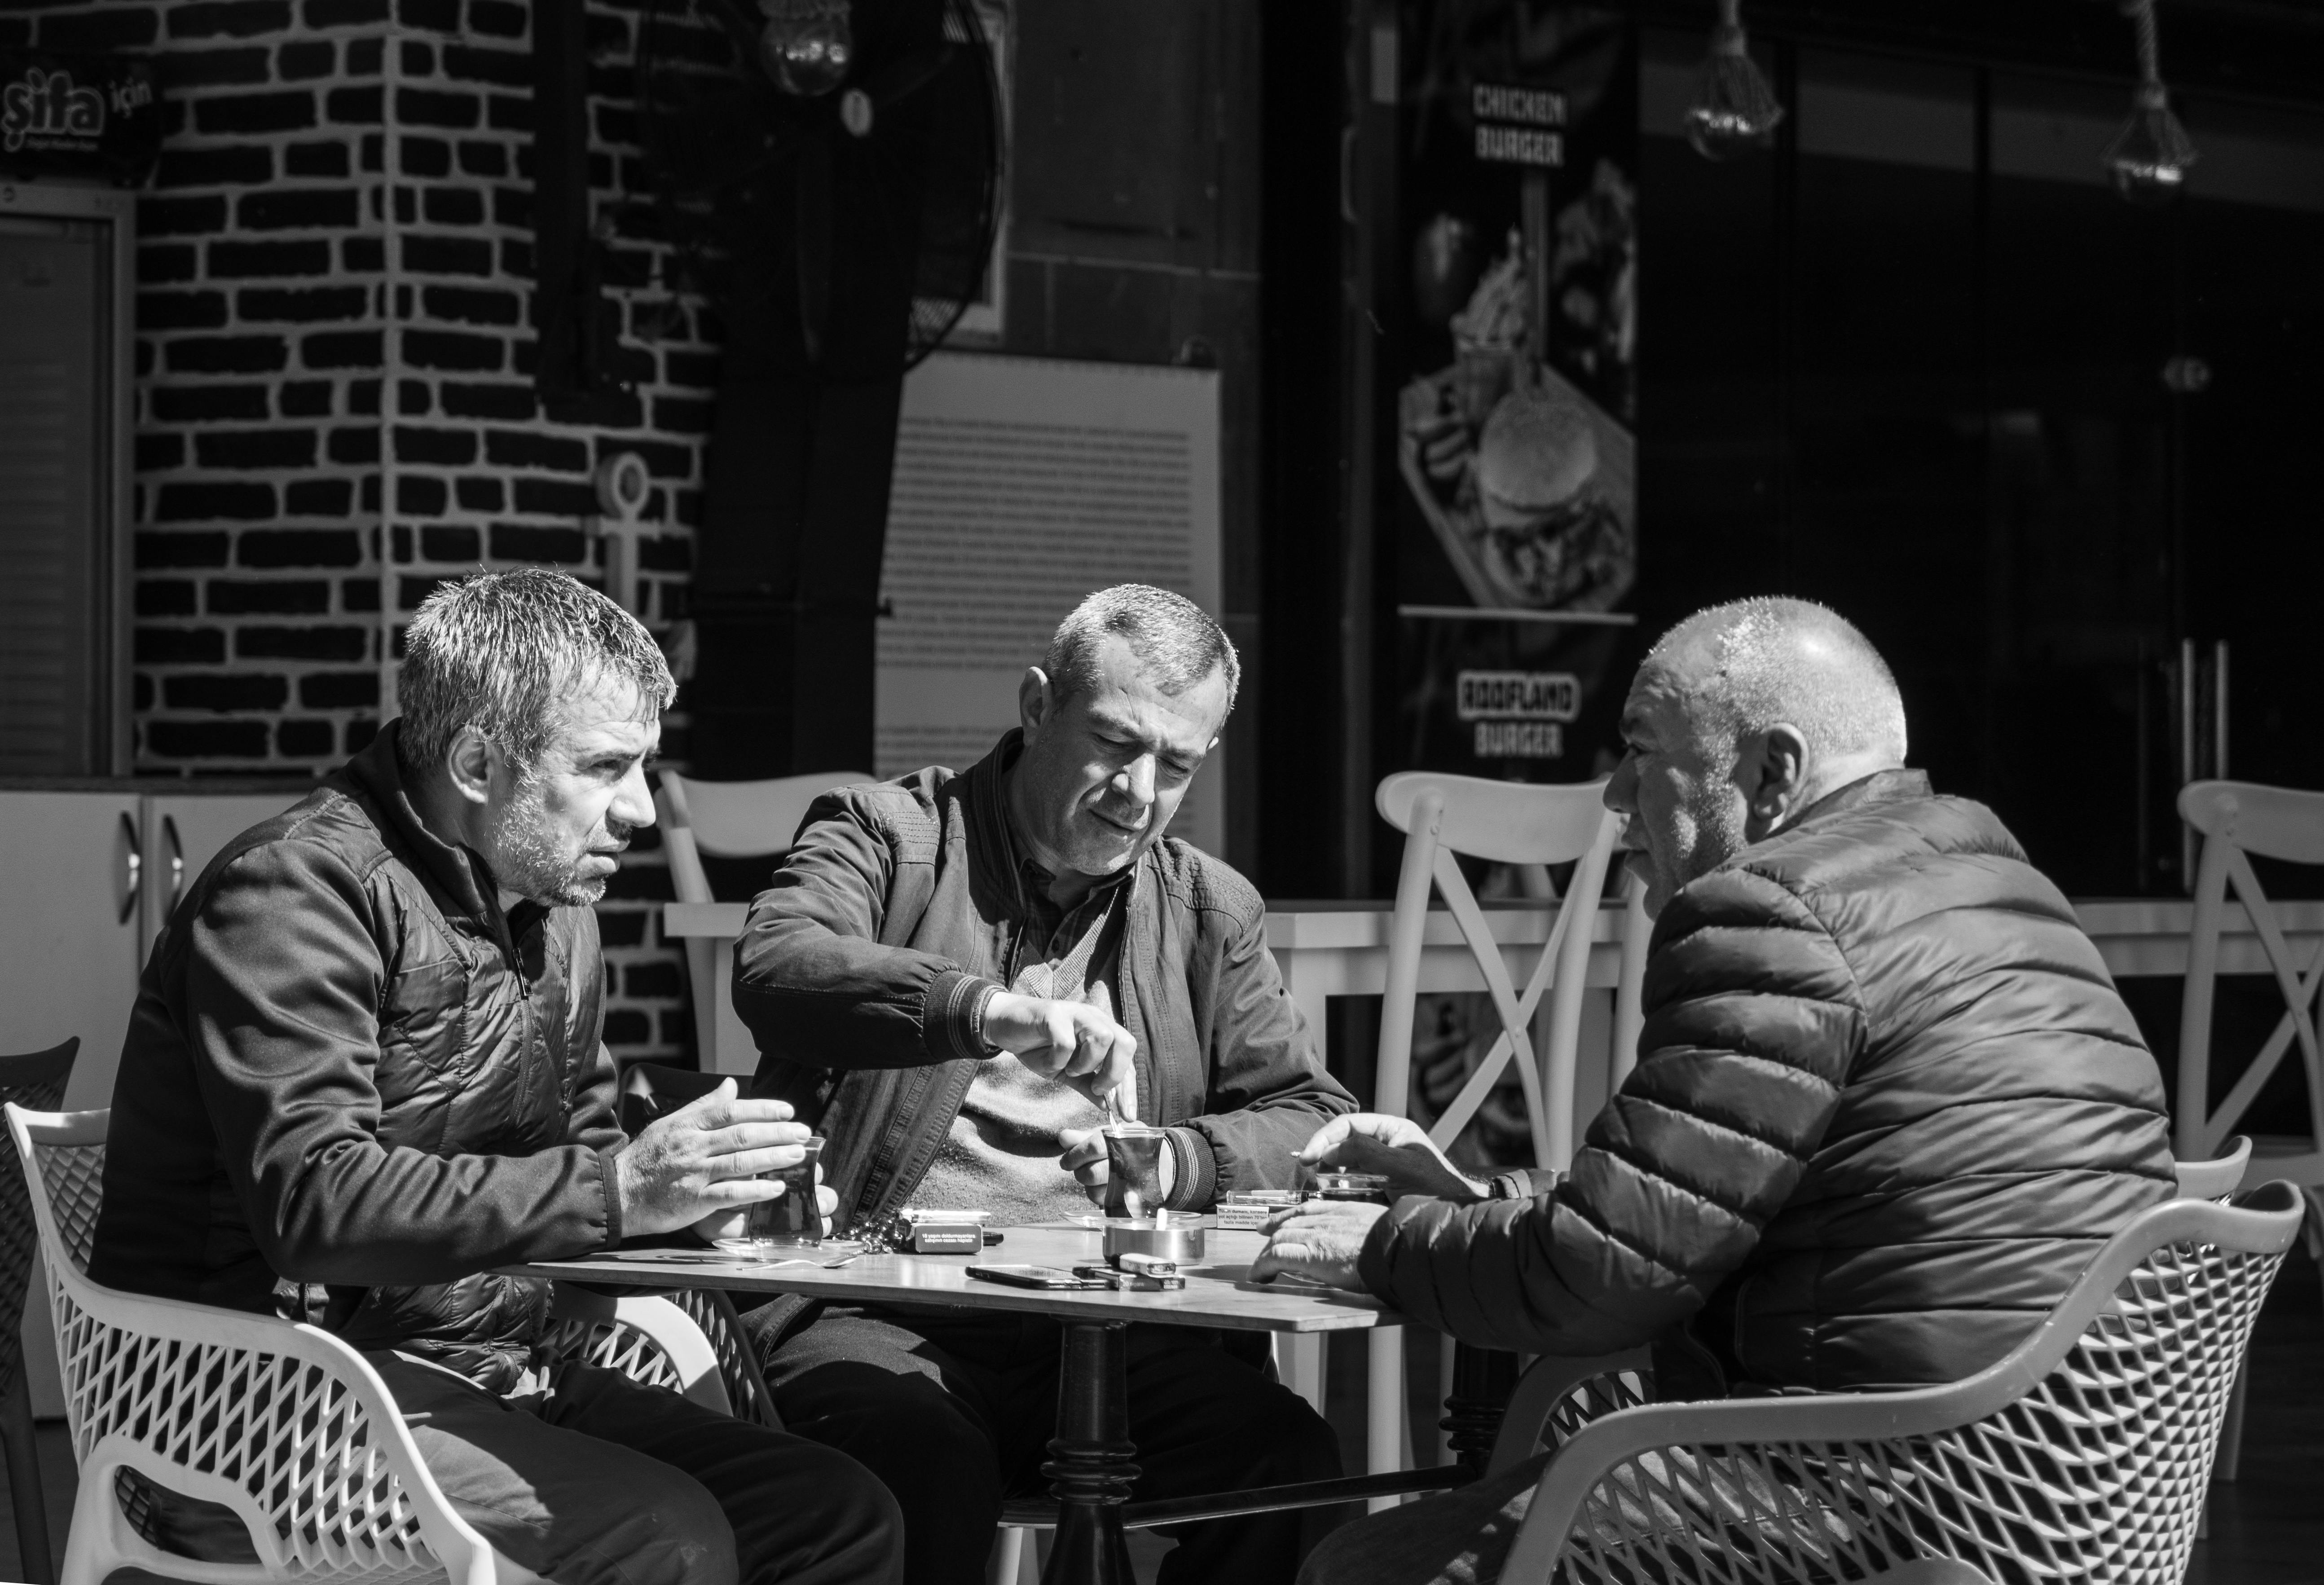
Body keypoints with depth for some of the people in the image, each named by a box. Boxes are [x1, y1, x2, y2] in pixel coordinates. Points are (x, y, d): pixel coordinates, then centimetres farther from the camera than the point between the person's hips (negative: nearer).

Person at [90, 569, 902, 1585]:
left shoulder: (554, 909, 15)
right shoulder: (298, 889, -14)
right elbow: (312, 1200, -26)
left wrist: (681, 1180, 1)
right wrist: (616, 1190, -30)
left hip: (479, 1370, 9)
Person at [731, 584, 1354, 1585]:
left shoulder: (1212, 913, 19)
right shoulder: (886, 835, 6)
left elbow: (1310, 1117, 16)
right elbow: (774, 968, -15)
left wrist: (1176, 1160, -6)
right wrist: (989, 1009, -31)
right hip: (878, 1306, -4)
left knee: (1290, 1463, -25)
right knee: (932, 1471, -37)